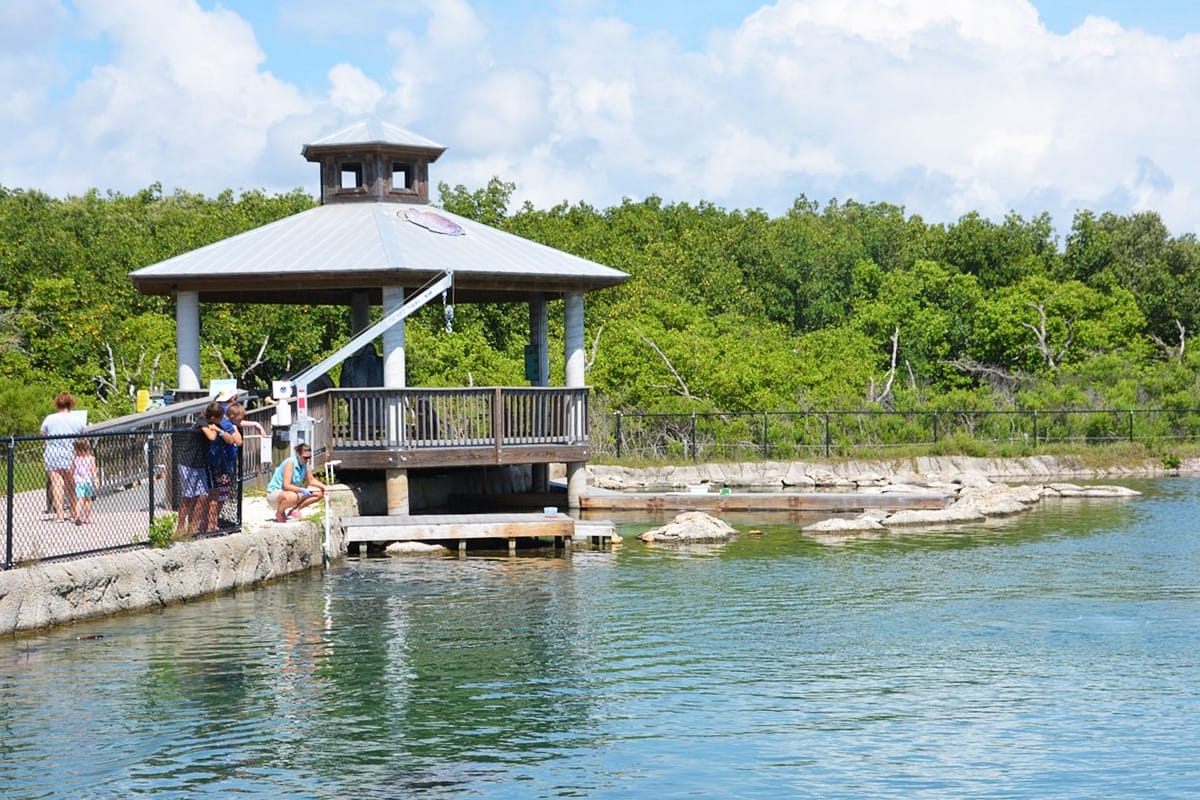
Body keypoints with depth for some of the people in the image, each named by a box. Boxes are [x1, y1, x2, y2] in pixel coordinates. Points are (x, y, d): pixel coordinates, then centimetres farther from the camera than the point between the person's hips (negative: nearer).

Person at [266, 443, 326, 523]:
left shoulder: (305, 464, -2)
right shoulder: (290, 462, -24)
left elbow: (311, 480, 12)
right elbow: (286, 485, -30)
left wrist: (324, 487, -4)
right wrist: (302, 490, -41)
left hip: (293, 491, 8)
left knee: (319, 493, -1)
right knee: (291, 497, -43)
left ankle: (294, 510, 6)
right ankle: (280, 512, -10)